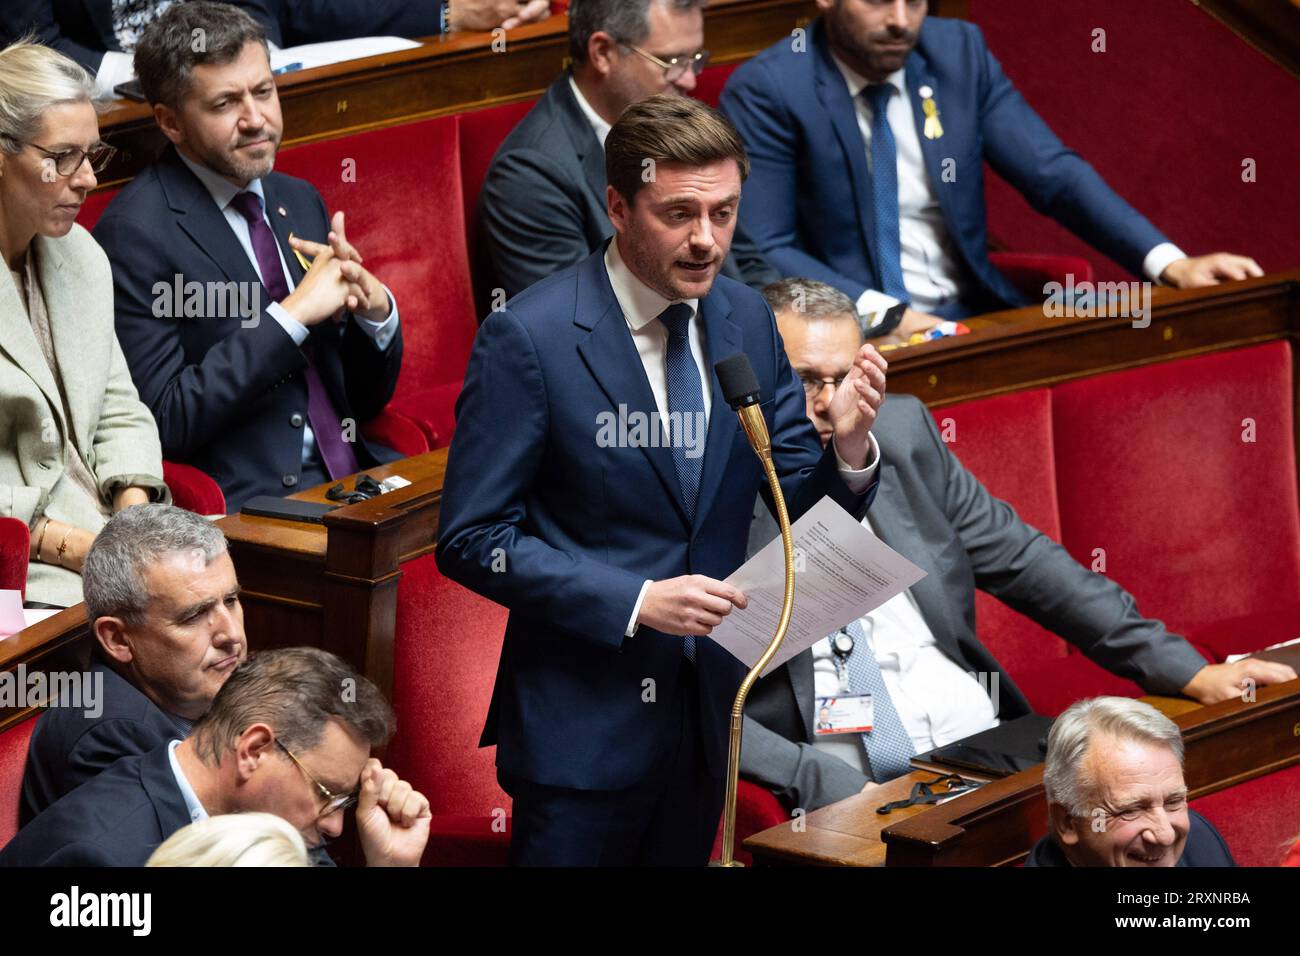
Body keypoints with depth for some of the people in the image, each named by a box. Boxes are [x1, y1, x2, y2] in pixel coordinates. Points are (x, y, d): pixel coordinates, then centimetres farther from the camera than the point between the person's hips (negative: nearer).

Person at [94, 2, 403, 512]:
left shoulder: (299, 201, 15)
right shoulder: (134, 232, -7)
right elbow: (164, 419, -14)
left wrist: (375, 310, -3)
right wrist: (292, 316, -14)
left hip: (355, 476, 7)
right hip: (247, 504, -7)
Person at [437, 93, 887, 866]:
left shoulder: (746, 320, 2)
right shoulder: (529, 338, -15)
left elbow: (802, 506, 7)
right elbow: (472, 540, -14)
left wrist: (848, 446, -15)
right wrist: (636, 601, -21)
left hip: (707, 710, 6)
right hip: (584, 722, -5)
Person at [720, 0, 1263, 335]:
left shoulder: (959, 52, 6)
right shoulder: (765, 89, -7)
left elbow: (1053, 174, 3)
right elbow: (764, 249, -11)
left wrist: (1169, 263, -11)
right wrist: (881, 312, -24)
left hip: (974, 314, 6)